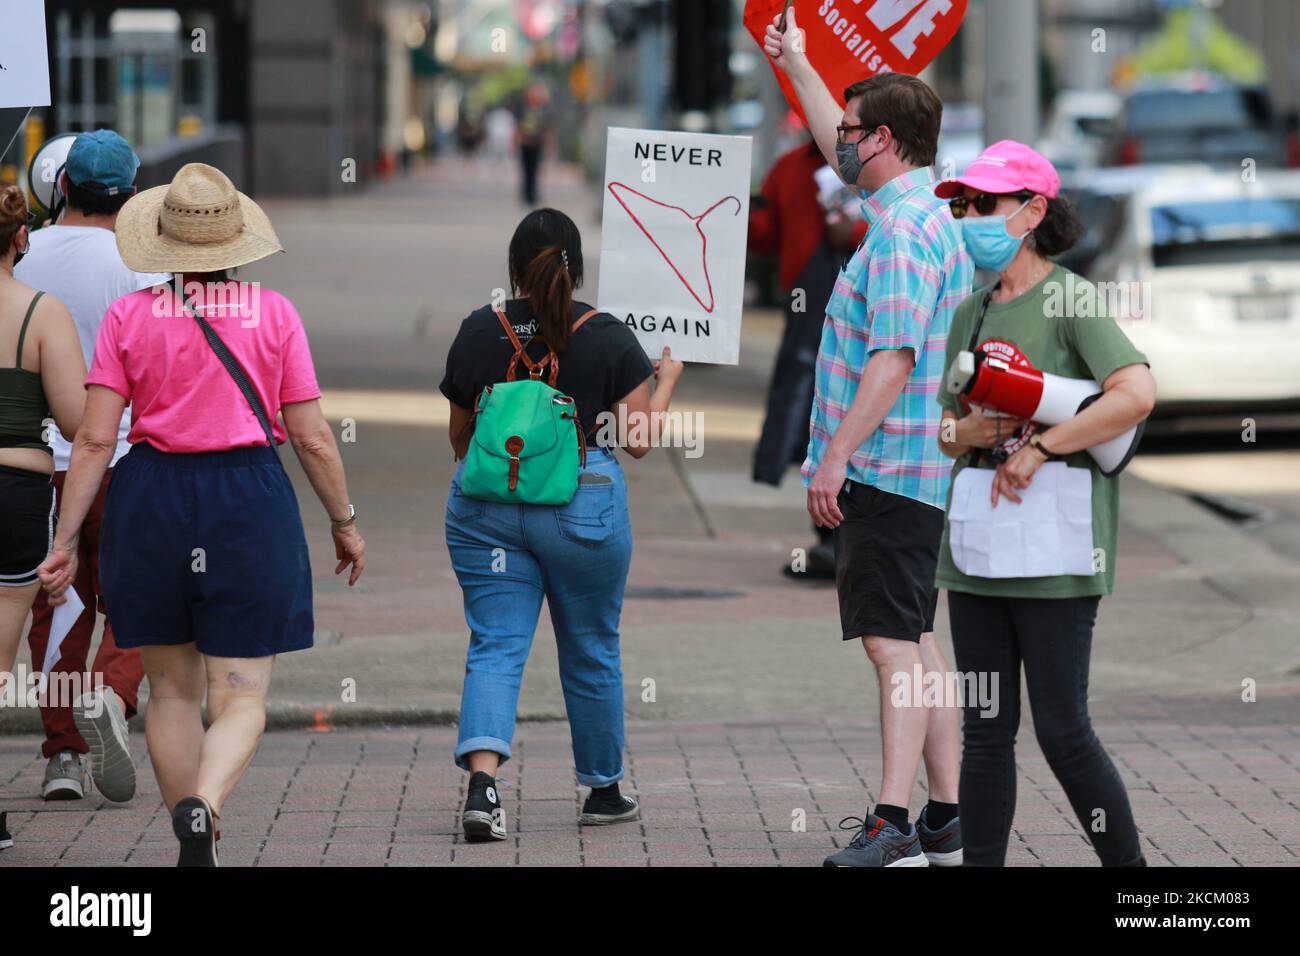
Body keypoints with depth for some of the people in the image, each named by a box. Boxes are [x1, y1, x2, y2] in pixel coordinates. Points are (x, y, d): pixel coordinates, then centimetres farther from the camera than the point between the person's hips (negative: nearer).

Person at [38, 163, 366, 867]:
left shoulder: (129, 316, 0)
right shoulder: (274, 314, -2)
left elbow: (94, 439, -5)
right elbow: (313, 438, -1)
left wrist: (65, 541, 0)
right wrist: (345, 523, 13)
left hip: (151, 502, 2)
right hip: (249, 505, -2)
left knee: (172, 689, 17)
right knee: (242, 698, 1)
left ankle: (194, 853, 21)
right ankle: (202, 806, -28)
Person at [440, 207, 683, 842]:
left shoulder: (477, 332, 0)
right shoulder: (608, 337, -6)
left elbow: (459, 439, 8)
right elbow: (640, 440, -3)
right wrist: (666, 382, 14)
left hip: (485, 506, 1)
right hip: (582, 503, -1)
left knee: (495, 646, 1)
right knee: (591, 652, 14)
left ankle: (482, 780, -21)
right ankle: (603, 790, 27)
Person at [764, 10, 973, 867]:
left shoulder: (903, 229, -16)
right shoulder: (925, 210, 16)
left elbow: (894, 356, -23)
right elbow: (842, 153, 35)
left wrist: (836, 455, -24)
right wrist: (796, 65, 41)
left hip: (884, 470, -10)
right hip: (917, 470, 10)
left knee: (895, 642, -12)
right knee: (914, 642, 12)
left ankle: (893, 825, -15)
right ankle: (948, 821, 14)